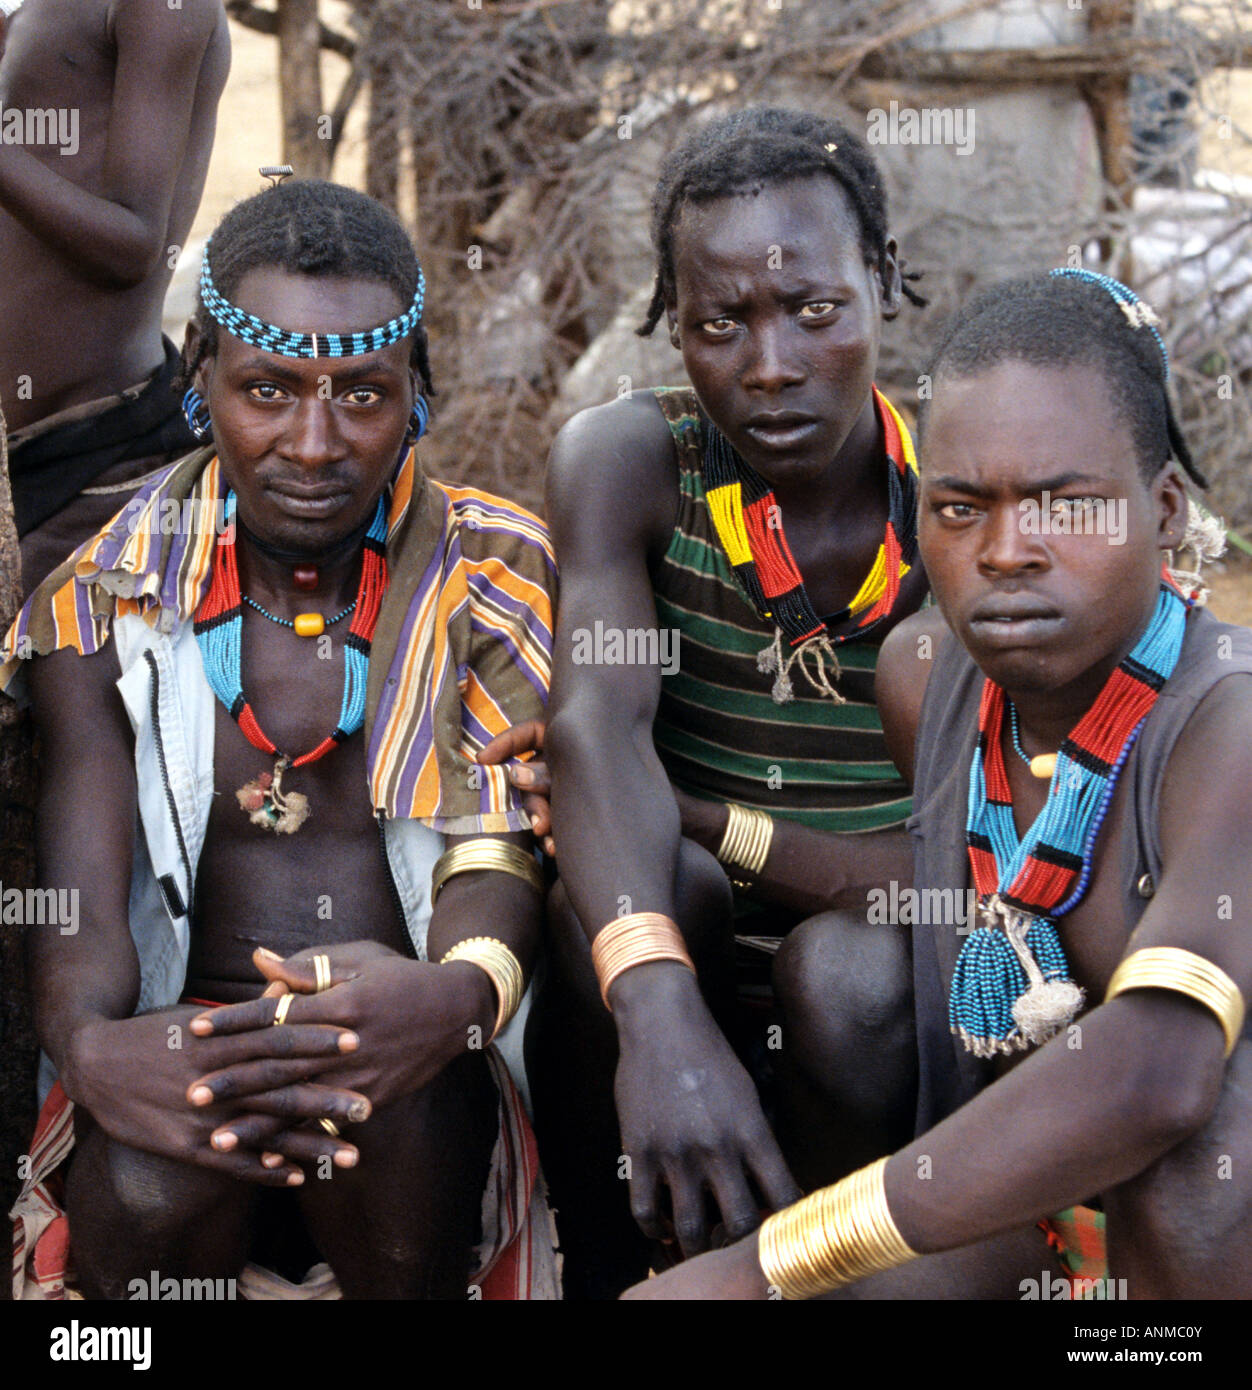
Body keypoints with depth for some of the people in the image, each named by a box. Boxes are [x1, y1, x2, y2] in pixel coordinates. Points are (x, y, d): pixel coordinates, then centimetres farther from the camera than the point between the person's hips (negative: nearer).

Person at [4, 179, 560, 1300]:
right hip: (179, 1062, 1)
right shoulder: (108, 604, 5)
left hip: (406, 1056, 0)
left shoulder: (494, 574, 4)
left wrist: (459, 992, -34)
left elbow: (501, 846, -7)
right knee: (148, 1190, -33)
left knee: (377, 1107, -35)